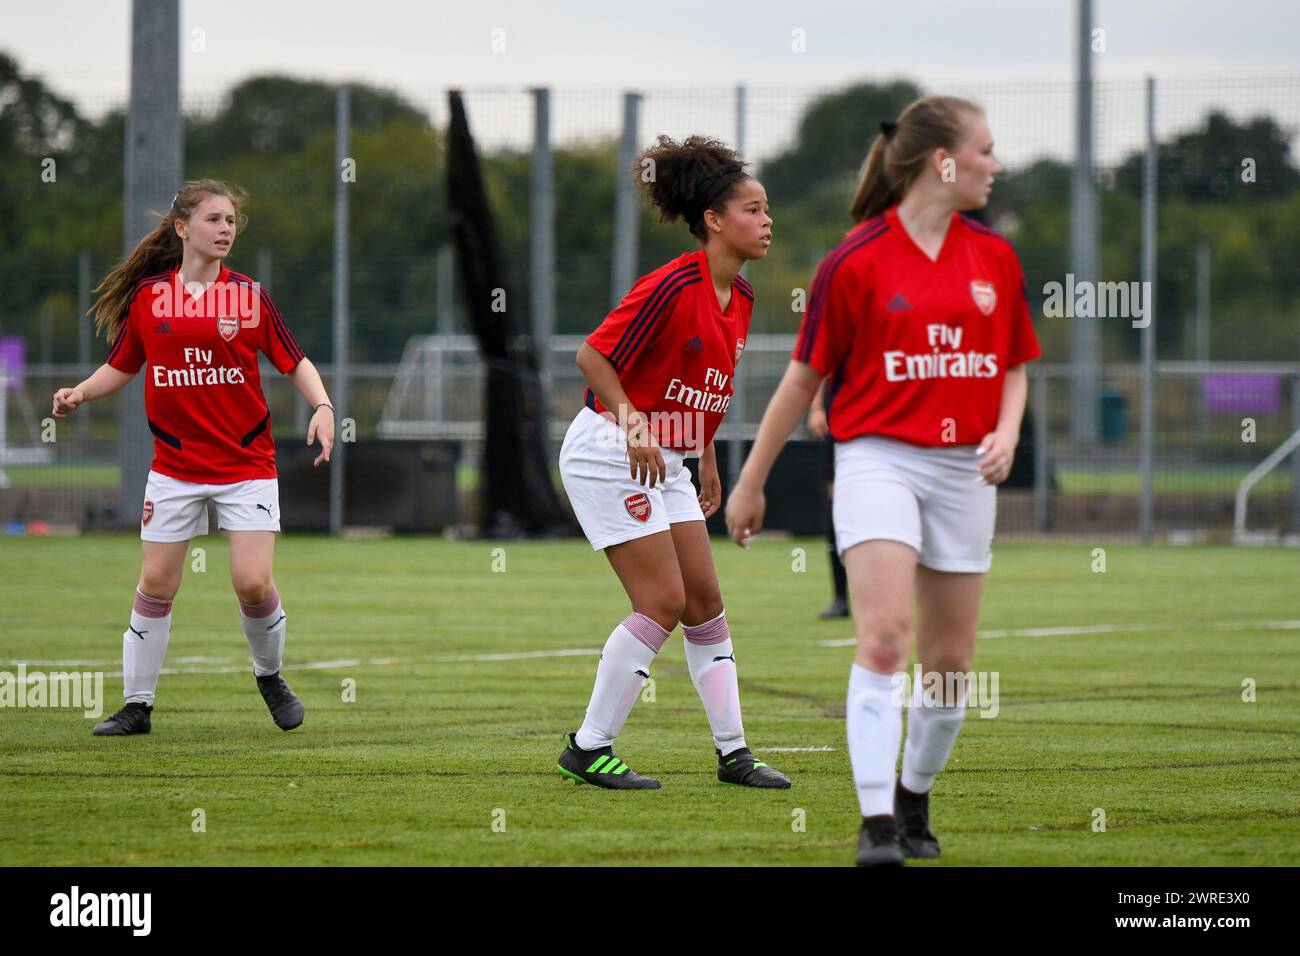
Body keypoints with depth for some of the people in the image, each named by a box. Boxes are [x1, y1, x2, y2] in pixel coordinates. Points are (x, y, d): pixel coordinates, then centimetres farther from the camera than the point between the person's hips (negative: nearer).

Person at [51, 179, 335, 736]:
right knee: (156, 585, 2)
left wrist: (322, 407, -13)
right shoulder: (147, 295, 0)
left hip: (247, 464, -1)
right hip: (174, 465, 1)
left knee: (253, 584, -10)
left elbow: (294, 362, 4)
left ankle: (269, 675, 18)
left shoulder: (248, 295, -2)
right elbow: (121, 366, 11)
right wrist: (80, 393, -5)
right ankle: (137, 705, 13)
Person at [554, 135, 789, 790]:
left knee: (705, 600, 7)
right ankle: (588, 749, -3)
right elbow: (594, 355, -20)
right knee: (663, 600, -11)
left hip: (664, 462, 9)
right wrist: (632, 424, -27)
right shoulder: (674, 286, -21)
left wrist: (707, 461, 21)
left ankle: (732, 752, 12)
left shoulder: (739, 297, 6)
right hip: (609, 456, -9)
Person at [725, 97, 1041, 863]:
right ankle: (877, 823, -23)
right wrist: (751, 482, 7)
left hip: (964, 470, 5)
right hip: (879, 457, -5)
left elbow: (1014, 368, 19)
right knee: (884, 636, -20)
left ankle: (915, 799, 29)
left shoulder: (995, 259, 8)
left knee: (950, 662, 7)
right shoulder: (857, 261, -5)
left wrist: (1006, 433, -3)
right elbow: (805, 376, 3)